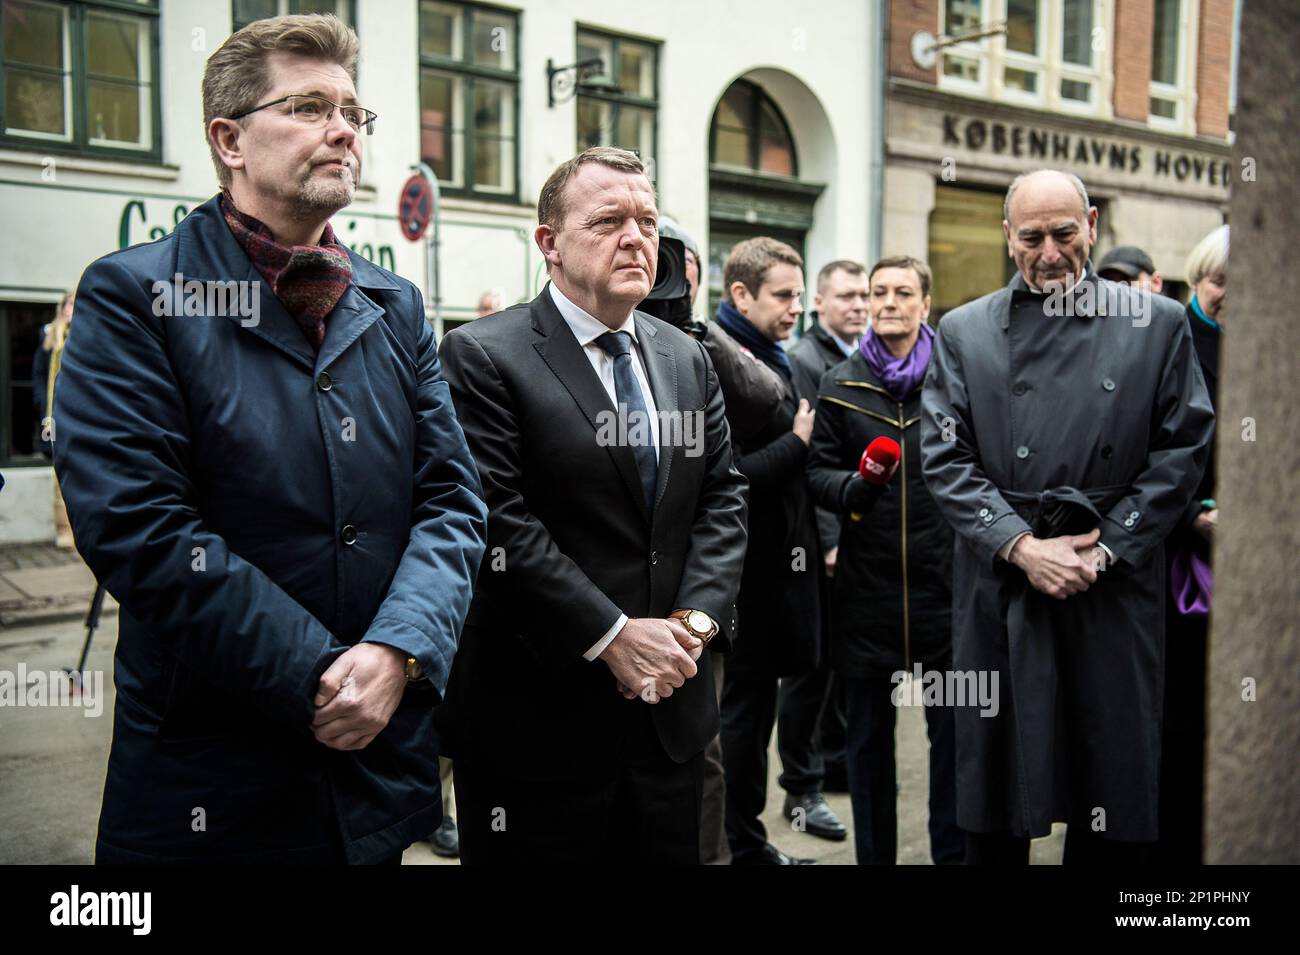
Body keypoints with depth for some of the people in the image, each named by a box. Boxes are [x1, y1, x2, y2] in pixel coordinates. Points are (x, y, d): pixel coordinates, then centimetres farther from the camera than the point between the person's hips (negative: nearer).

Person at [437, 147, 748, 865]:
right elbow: (498, 523, -17)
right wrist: (611, 637, -17)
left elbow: (721, 497, 9)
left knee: (671, 851, 17)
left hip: (670, 703, 6)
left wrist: (696, 618, -6)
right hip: (539, 720, -6)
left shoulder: (686, 359, 11)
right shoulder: (483, 356, -10)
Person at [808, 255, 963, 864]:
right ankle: (873, 853, 27)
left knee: (953, 729, 6)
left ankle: (952, 852, 23)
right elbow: (818, 470, 4)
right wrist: (849, 488, -17)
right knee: (869, 734, 12)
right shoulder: (840, 384, 7)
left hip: (945, 581, -1)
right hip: (866, 582, 1)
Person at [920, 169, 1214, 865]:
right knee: (997, 791, 8)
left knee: (1112, 798, 9)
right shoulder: (963, 332, 6)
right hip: (1000, 591, 0)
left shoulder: (1159, 323, 5)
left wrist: (1104, 551, -8)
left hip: (1117, 592, 0)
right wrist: (1022, 546, -11)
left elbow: (1182, 451, 2)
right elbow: (945, 459, 0)